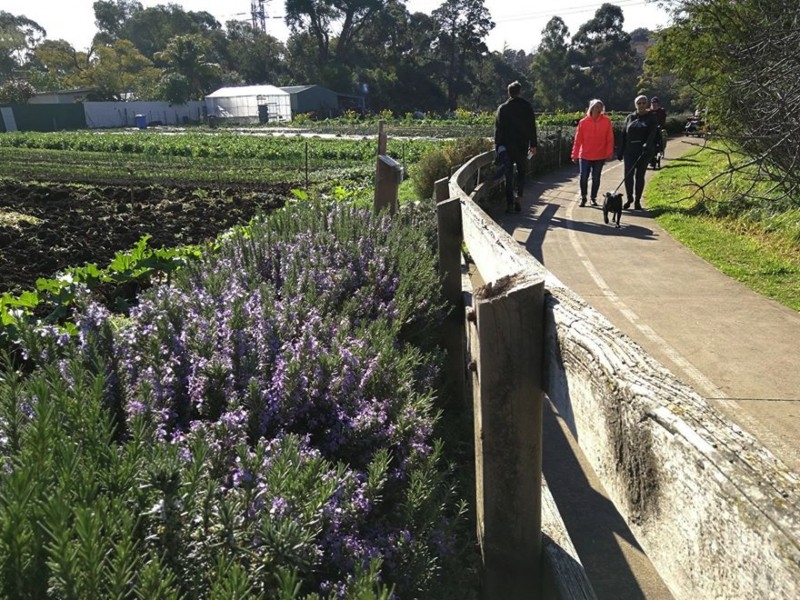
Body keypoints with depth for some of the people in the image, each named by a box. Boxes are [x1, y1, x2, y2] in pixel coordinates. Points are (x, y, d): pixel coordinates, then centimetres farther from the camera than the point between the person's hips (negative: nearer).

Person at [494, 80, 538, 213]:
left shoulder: (502, 108, 1)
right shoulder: (527, 106, 0)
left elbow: (498, 129, 1)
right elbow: (532, 127, 0)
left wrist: (497, 147, 6)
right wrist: (533, 145, 5)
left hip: (506, 146, 0)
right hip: (522, 146, 0)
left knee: (508, 175, 4)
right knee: (522, 172, 13)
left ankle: (510, 204, 0)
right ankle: (518, 196, -8)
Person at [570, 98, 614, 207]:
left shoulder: (606, 121, -2)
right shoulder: (583, 122, -3)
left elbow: (610, 138, -2)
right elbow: (578, 139, -2)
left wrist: (609, 152, -6)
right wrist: (575, 154, -1)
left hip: (600, 156, 1)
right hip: (585, 155, -1)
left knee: (596, 178, 9)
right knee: (583, 177, 0)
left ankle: (593, 198, 22)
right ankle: (583, 197, 15)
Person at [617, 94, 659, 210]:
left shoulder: (651, 118, 3)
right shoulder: (630, 118, 9)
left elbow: (653, 133, -11)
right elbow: (623, 135, 8)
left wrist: (647, 145, -29)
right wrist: (620, 151, 3)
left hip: (644, 152, -1)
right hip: (630, 151, 1)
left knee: (640, 176, 5)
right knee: (628, 175, -5)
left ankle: (637, 200, 14)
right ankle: (629, 198, 13)